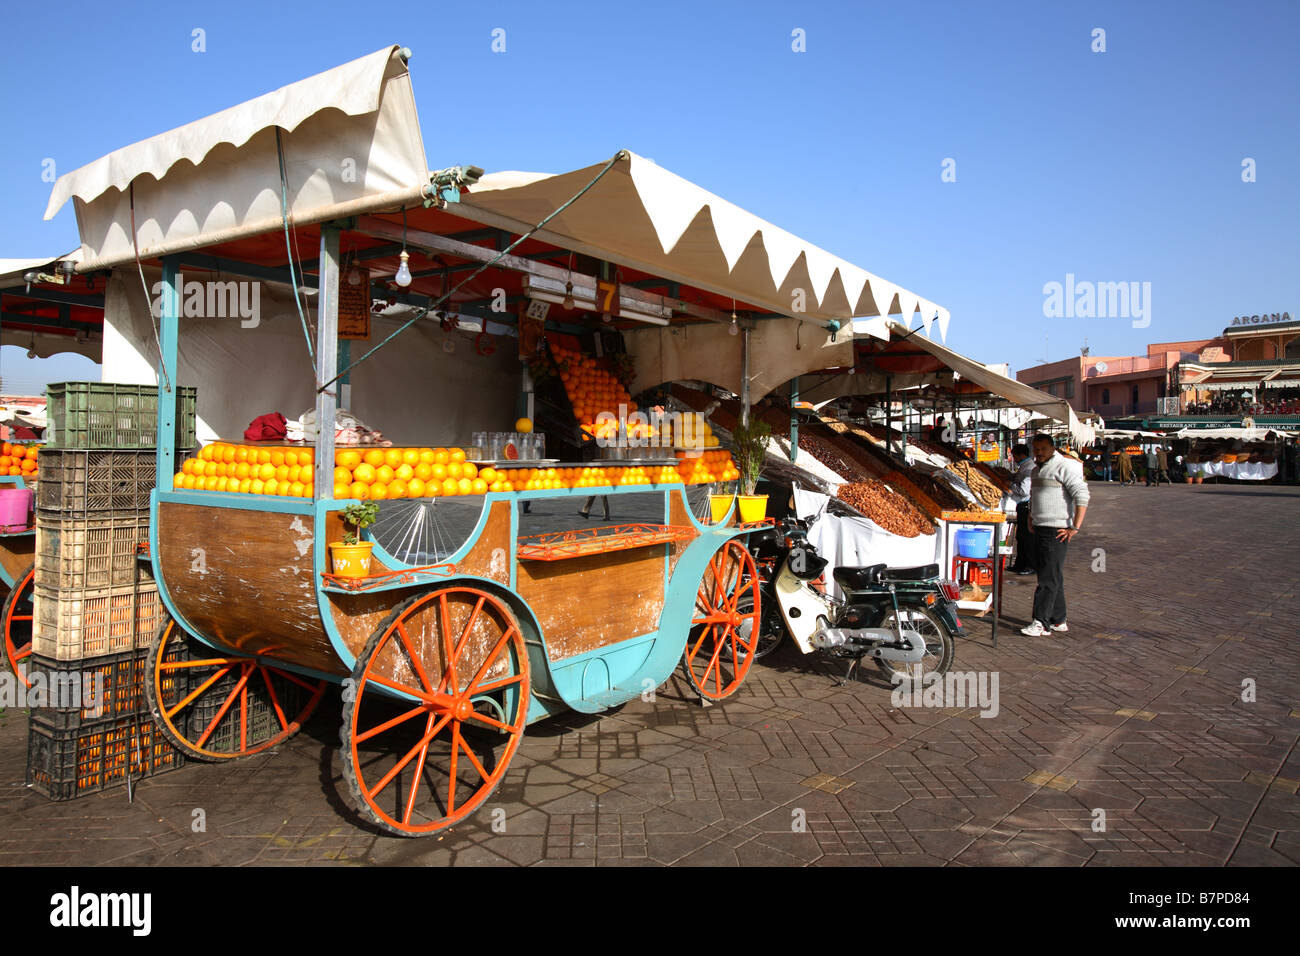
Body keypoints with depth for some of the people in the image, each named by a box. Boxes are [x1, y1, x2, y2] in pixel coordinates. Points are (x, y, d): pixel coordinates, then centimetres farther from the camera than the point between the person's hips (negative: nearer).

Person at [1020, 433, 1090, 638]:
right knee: (1053, 578, 13)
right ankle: (1058, 621, 19)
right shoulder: (1037, 469, 17)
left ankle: (1041, 622, -8)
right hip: (1039, 529, 9)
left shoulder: (1064, 466, -11)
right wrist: (1031, 517, 21)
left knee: (1049, 578, -8)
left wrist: (1075, 527, -18)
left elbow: (1082, 496, -16)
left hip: (1057, 531, -9)